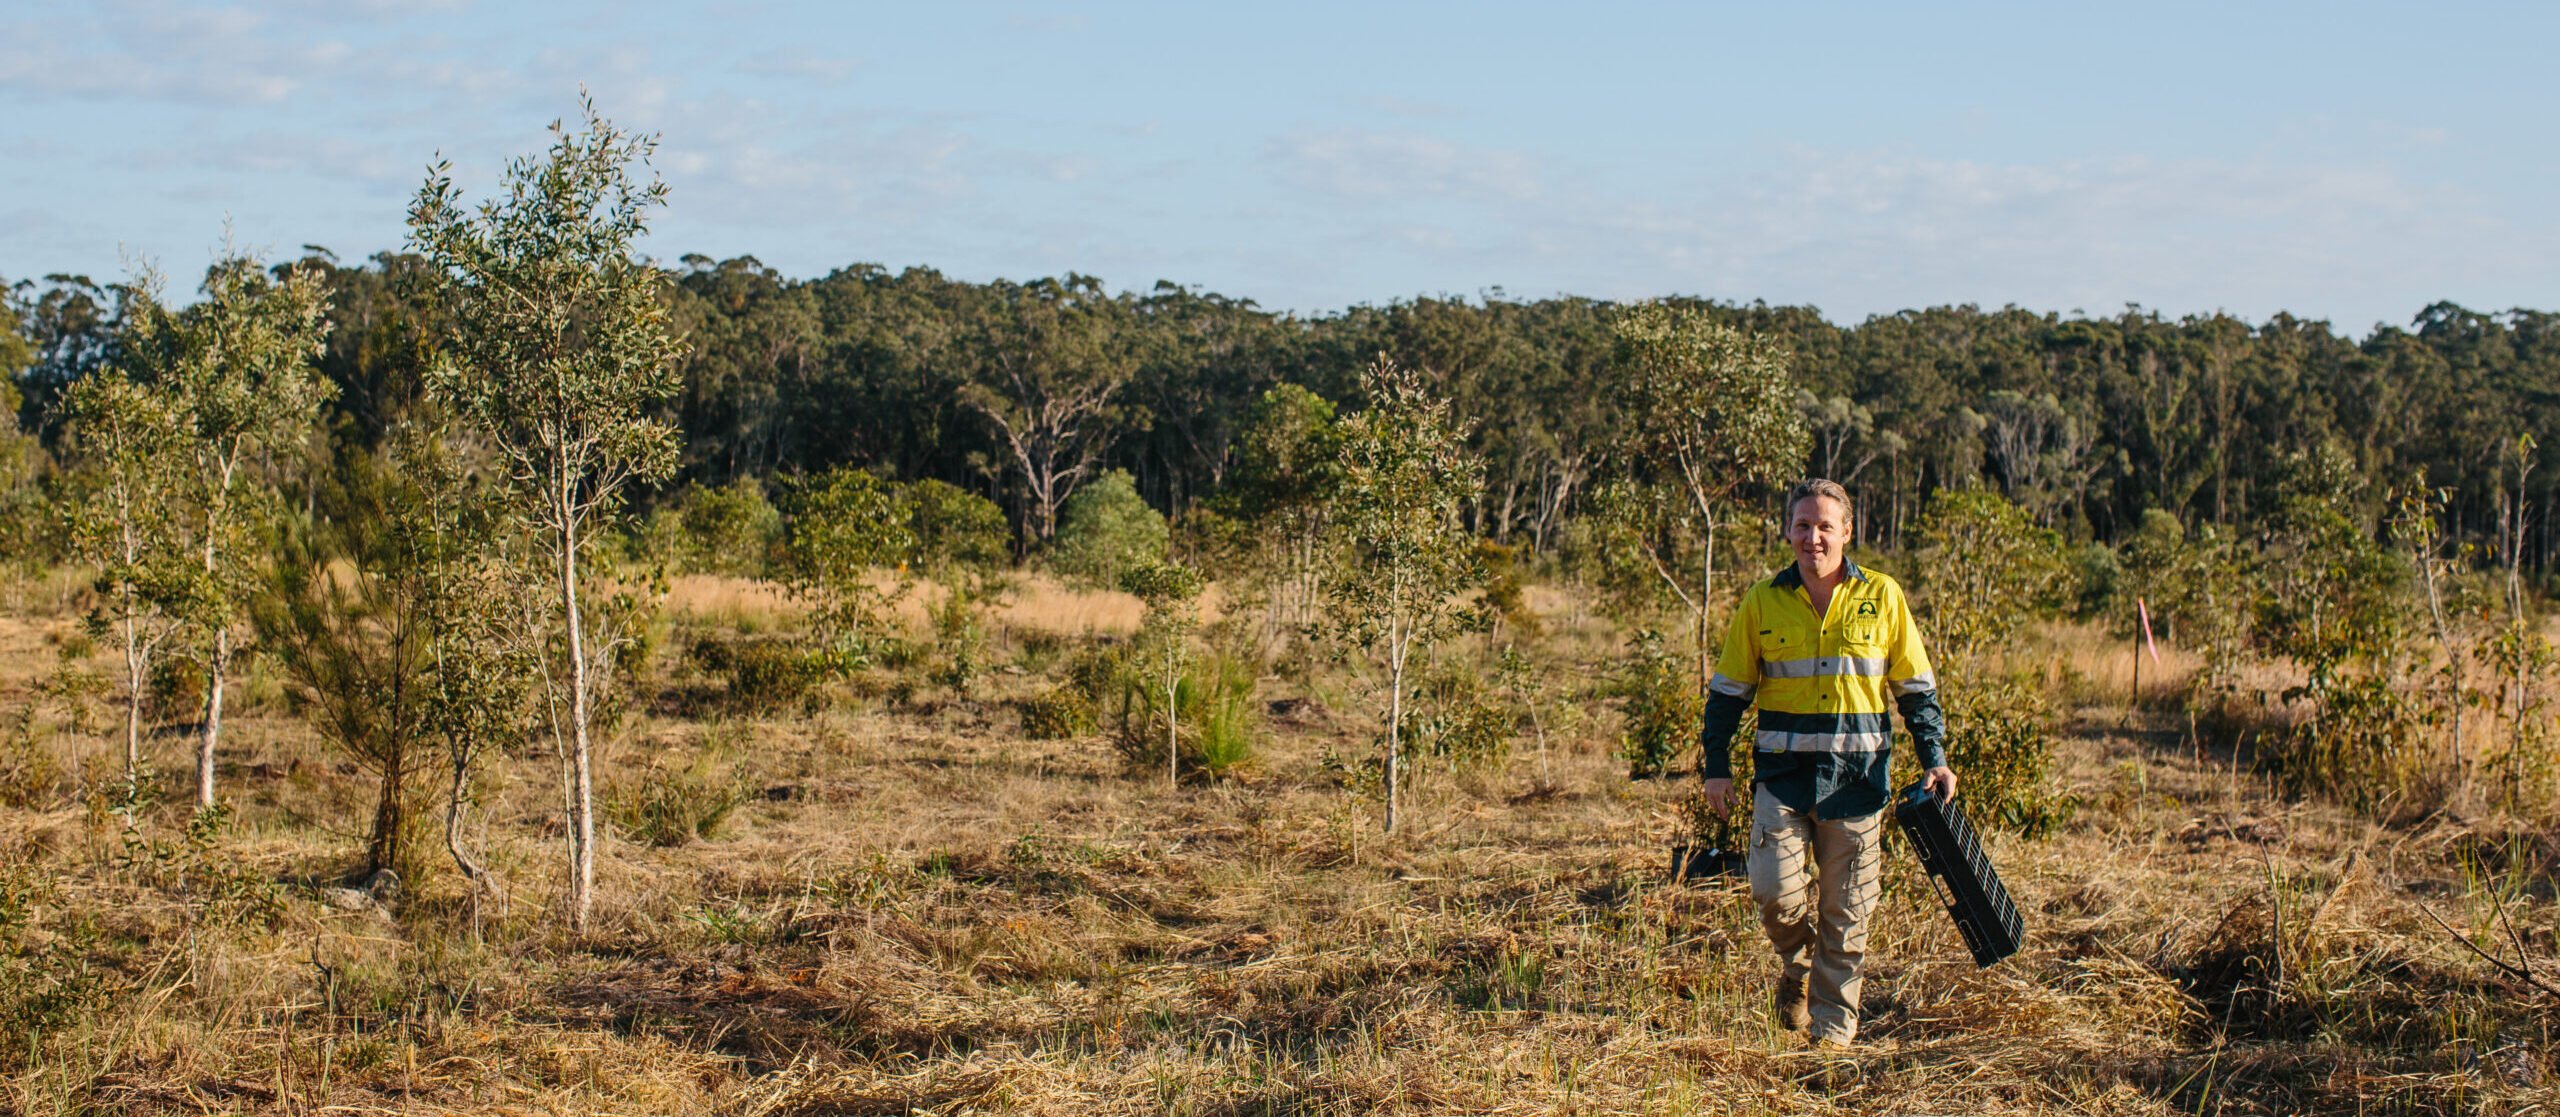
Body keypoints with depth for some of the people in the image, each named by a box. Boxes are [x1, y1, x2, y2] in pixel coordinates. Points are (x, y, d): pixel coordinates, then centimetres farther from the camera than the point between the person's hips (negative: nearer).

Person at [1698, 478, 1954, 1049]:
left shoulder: (1881, 597, 3)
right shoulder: (1762, 602, 4)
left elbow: (1916, 687, 10)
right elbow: (1728, 691, 11)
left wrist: (1935, 759, 5)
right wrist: (1717, 766, 5)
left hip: (1857, 776, 0)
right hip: (1783, 772, 0)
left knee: (1846, 911, 3)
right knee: (1775, 890, -13)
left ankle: (1832, 1025, 16)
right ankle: (1797, 962, 19)